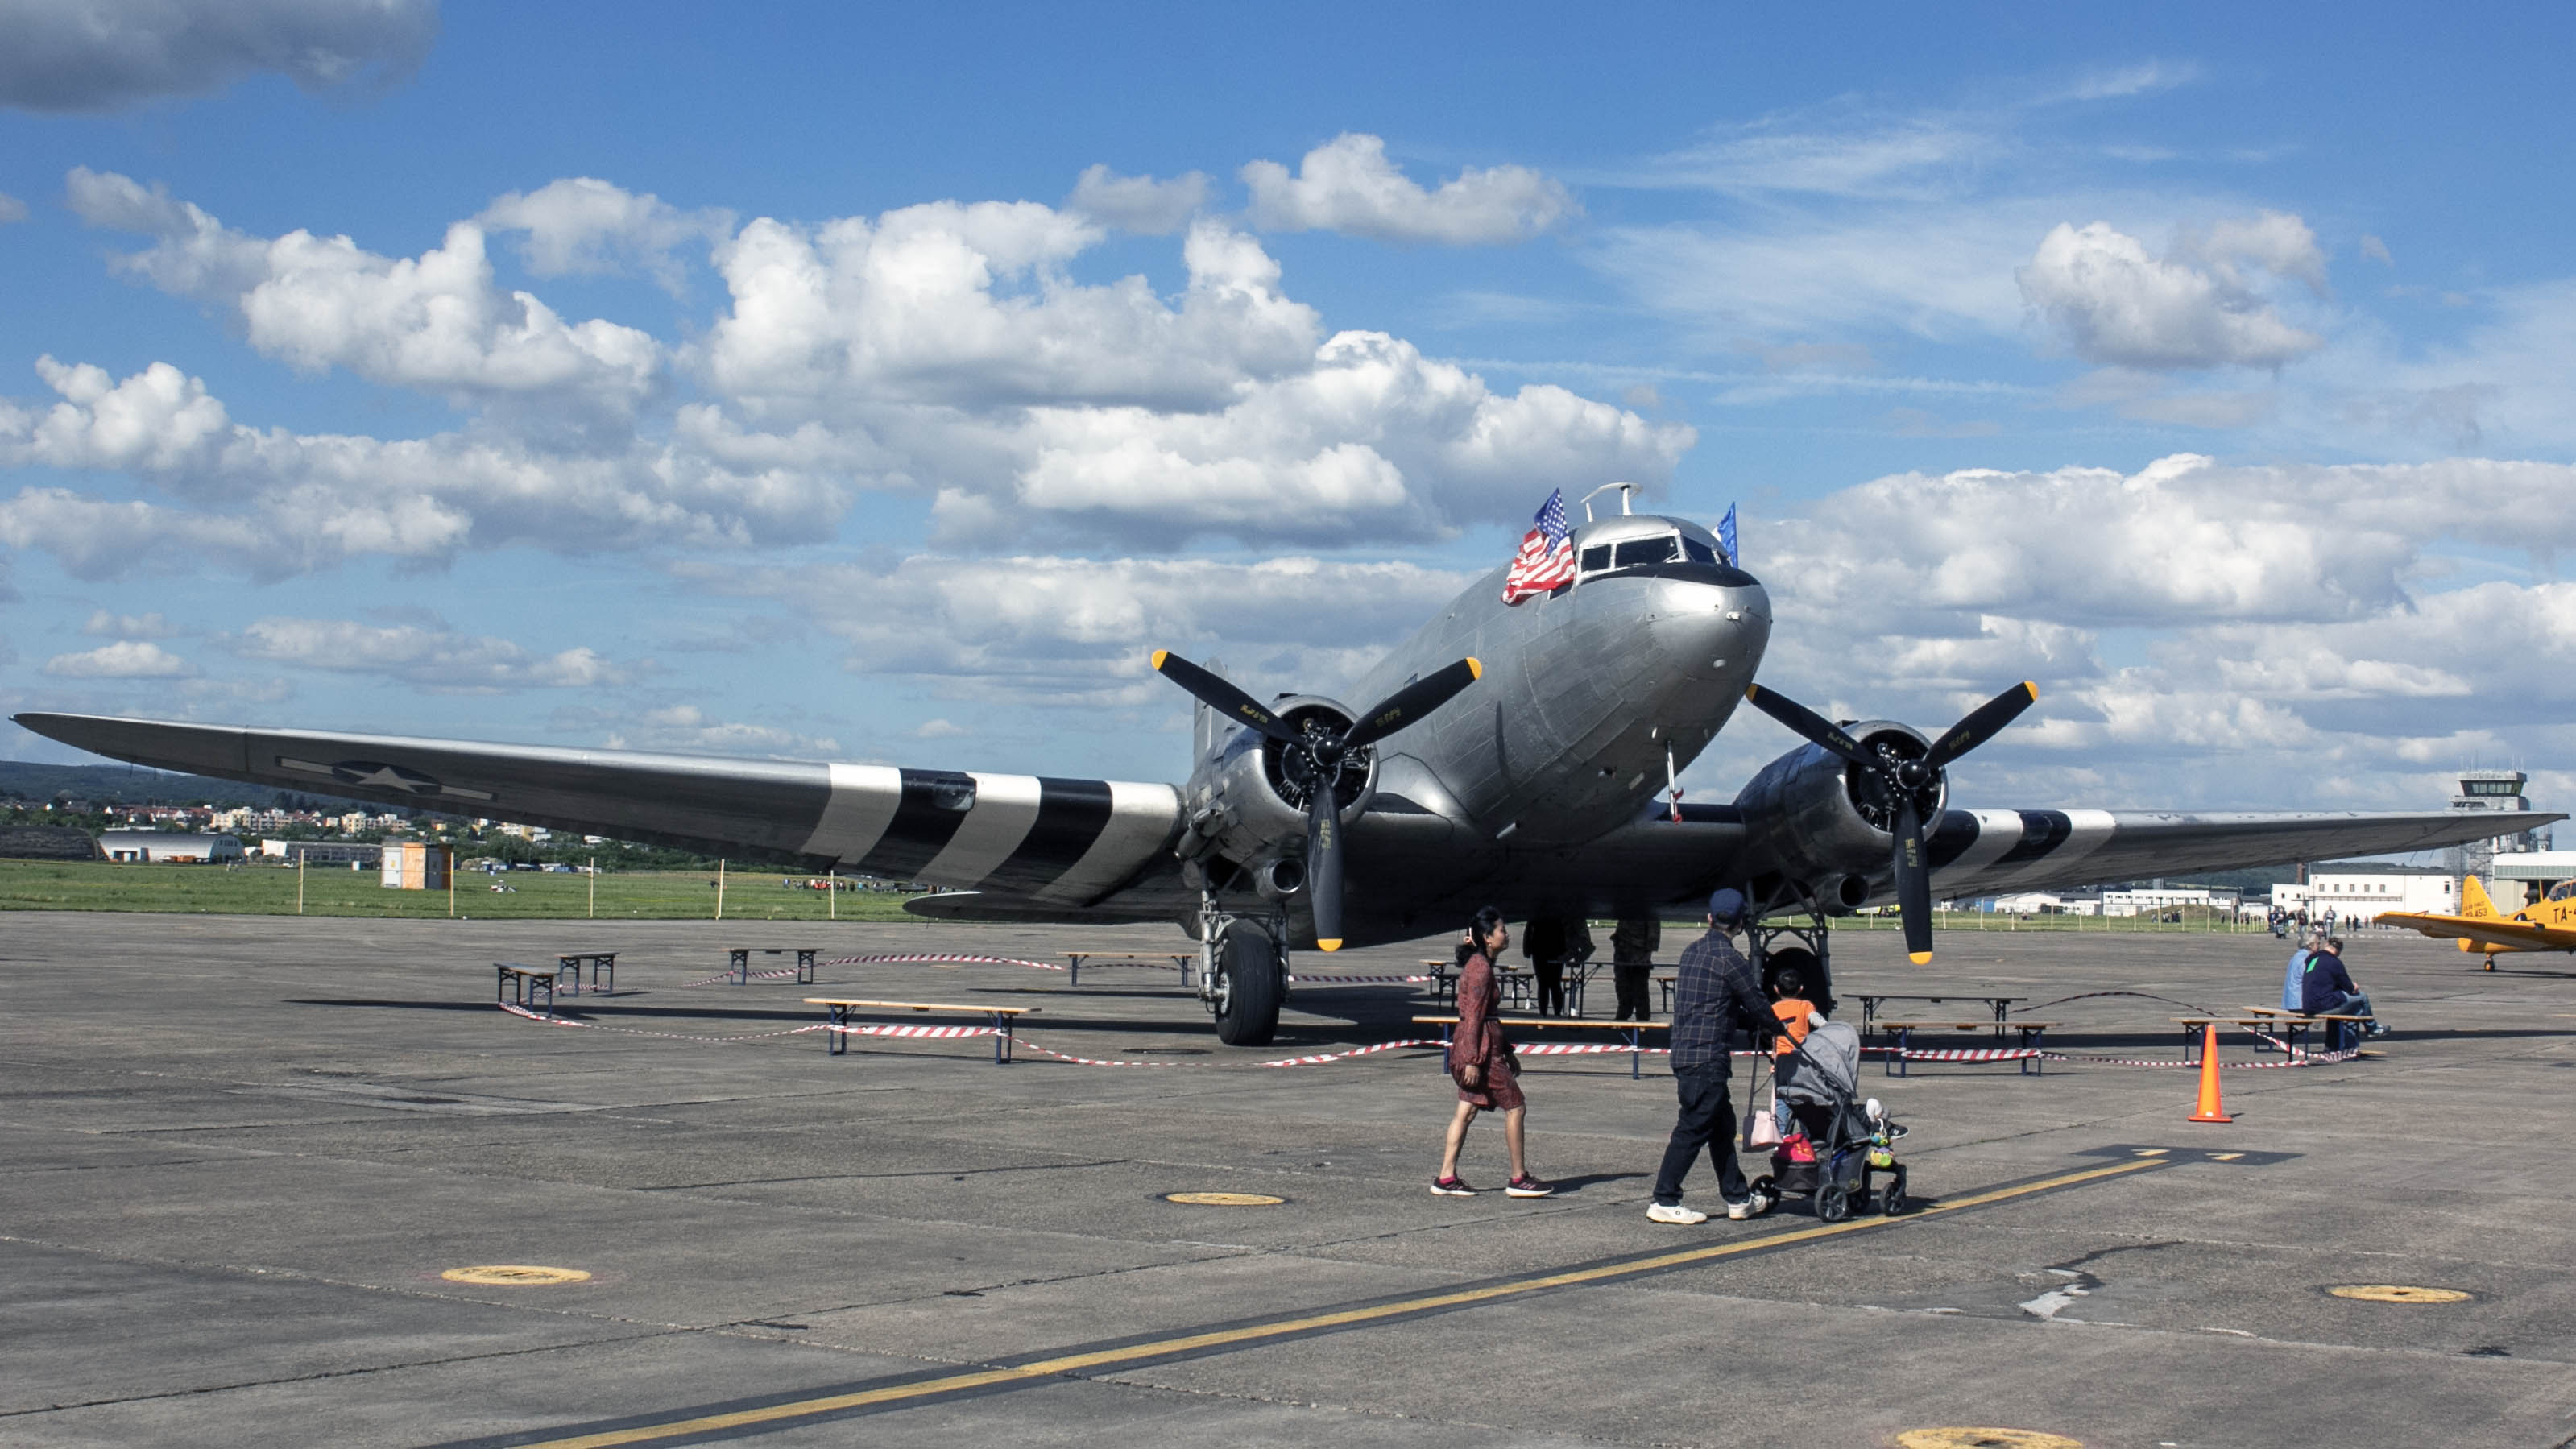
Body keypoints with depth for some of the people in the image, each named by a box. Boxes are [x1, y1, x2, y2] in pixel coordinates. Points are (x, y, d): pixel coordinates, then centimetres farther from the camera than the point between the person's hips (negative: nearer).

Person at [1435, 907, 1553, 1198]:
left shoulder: (1479, 964, 15)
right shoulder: (1480, 967, -15)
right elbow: (1474, 1015, -19)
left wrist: (1506, 1051, 25)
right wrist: (1473, 1060, -22)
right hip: (1479, 1046, -10)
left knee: (1467, 1110, 9)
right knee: (1515, 1107, -2)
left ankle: (1446, 1177, 9)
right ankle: (1519, 1179, 4)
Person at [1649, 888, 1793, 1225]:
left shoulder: (1692, 952, 14)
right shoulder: (1729, 958, -12)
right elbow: (1756, 1004, -3)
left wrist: (1757, 1025, 25)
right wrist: (1775, 1029, 18)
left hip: (1684, 1054, 9)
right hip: (1706, 1058, -9)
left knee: (1722, 1124, 16)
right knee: (1693, 1128, -6)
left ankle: (1737, 1197, 23)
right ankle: (1665, 1201, -5)